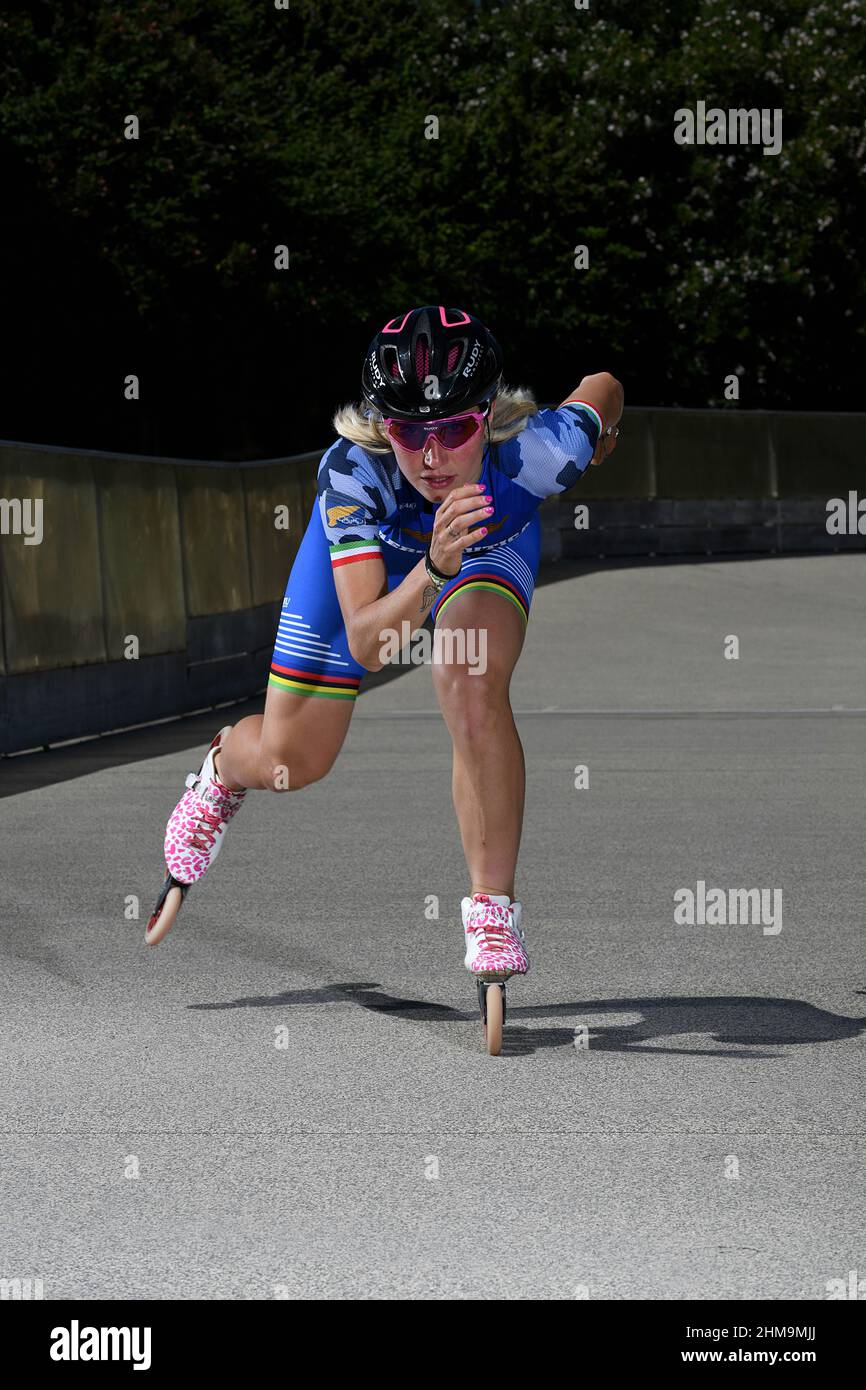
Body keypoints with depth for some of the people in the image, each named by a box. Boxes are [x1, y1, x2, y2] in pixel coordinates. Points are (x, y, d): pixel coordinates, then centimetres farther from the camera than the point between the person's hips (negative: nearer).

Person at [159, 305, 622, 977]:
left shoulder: (536, 448, -41)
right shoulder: (351, 472, -42)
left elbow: (603, 387, -16)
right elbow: (364, 643, -45)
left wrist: (601, 442, 6)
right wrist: (435, 571, -63)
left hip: (491, 542, 0)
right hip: (367, 544, 0)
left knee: (472, 684, -33)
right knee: (288, 764, 8)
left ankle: (493, 907, -20)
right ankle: (225, 766, 47)